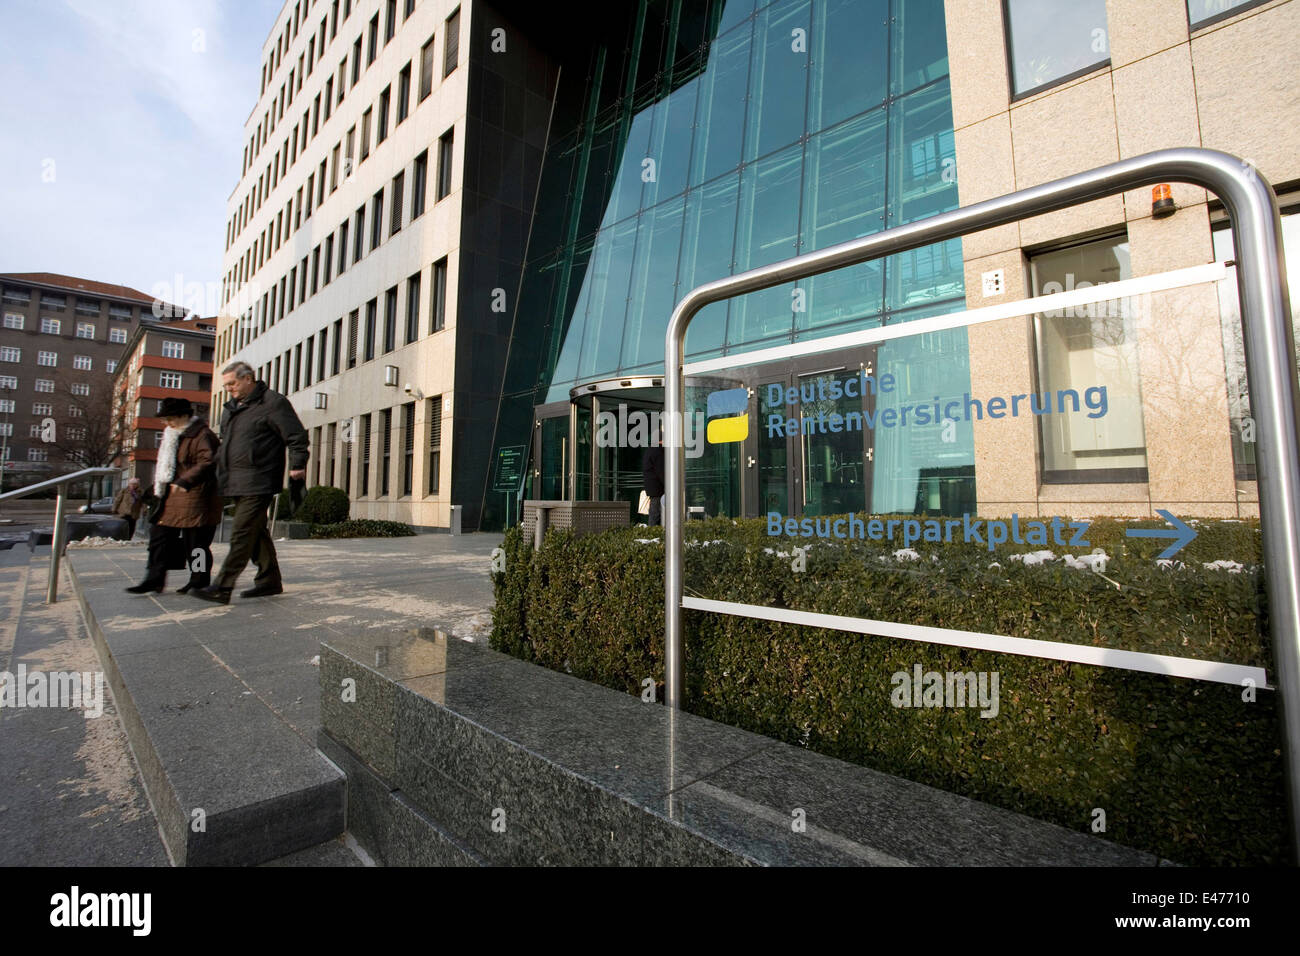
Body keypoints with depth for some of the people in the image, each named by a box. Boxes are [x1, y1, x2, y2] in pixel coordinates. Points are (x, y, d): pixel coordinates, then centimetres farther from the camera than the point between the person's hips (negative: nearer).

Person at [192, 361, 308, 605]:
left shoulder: (272, 402, -5)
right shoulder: (231, 408, 20)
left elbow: (297, 436, -10)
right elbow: (225, 443, 29)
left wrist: (297, 465, -18)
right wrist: (222, 476, 21)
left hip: (258, 483, -9)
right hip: (236, 484, 9)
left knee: (242, 533, -9)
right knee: (256, 532, 12)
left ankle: (221, 588, -8)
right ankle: (269, 581, 20)